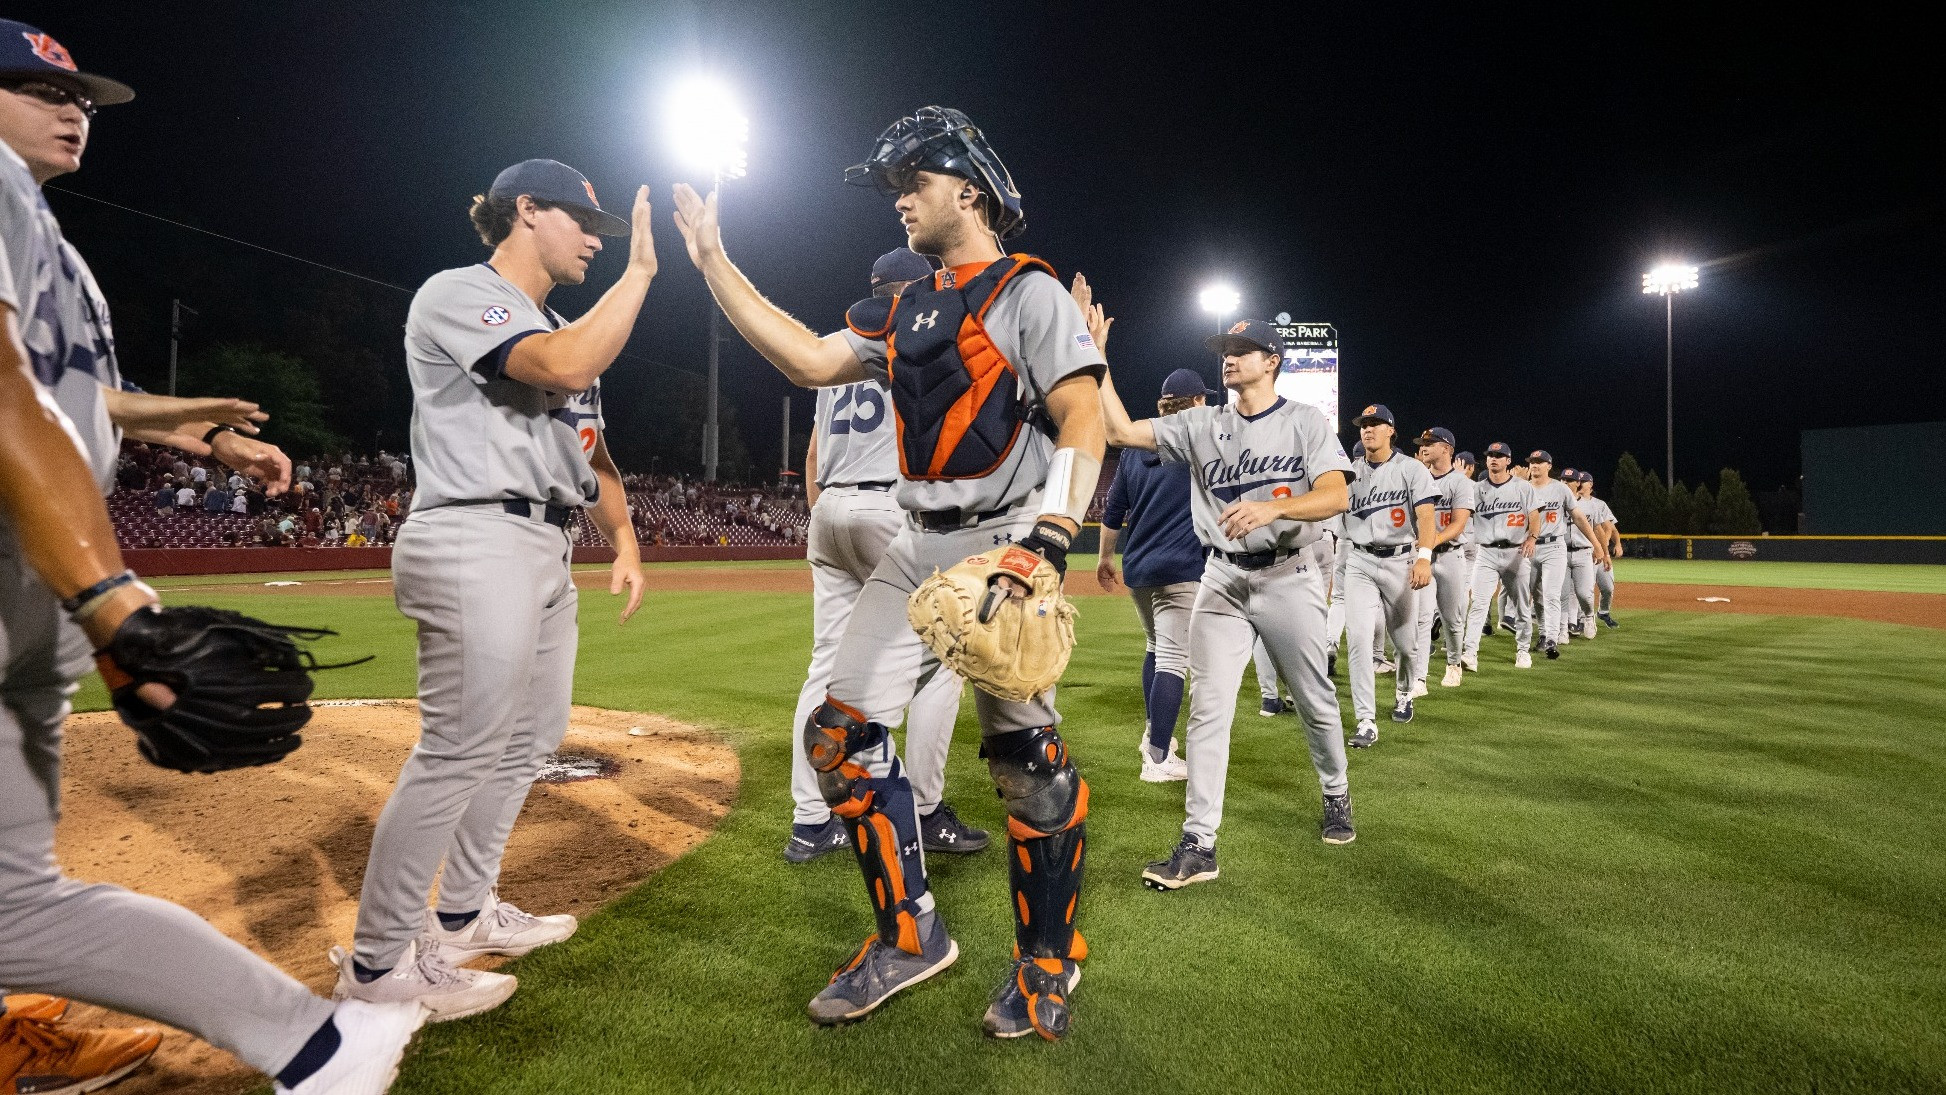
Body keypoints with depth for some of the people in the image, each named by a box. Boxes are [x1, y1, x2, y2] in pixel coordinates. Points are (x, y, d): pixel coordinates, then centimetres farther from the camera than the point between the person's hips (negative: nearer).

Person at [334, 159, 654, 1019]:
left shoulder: (561, 329, 22)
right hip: (478, 547, -10)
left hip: (547, 552, 10)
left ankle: (464, 915, 30)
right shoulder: (457, 294, -6)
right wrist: (640, 270, -15)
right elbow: (568, 368, -25)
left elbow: (589, 447, 22)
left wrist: (623, 540, 10)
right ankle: (377, 962, 6)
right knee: (459, 752, -8)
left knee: (526, 741, 15)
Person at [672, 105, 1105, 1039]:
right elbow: (810, 362, 13)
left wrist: (1050, 537, -25)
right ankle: (910, 937, 19)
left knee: (1025, 759, -4)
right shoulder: (904, 312, 20)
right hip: (918, 547, 8)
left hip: (1002, 544, -7)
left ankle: (1047, 962, 19)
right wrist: (712, 261, 15)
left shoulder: (1029, 292, -3)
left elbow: (1082, 421, -11)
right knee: (842, 733, 4)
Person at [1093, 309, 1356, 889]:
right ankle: (1199, 844, -2)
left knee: (1316, 701, 12)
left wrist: (1272, 508, -32)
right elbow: (1122, 431, -2)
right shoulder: (1201, 424, 6)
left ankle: (1336, 797, 39)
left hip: (1289, 577, -2)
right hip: (1222, 580, 2)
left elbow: (1335, 495, -14)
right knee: (1207, 708, -4)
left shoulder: (1305, 421, -1)